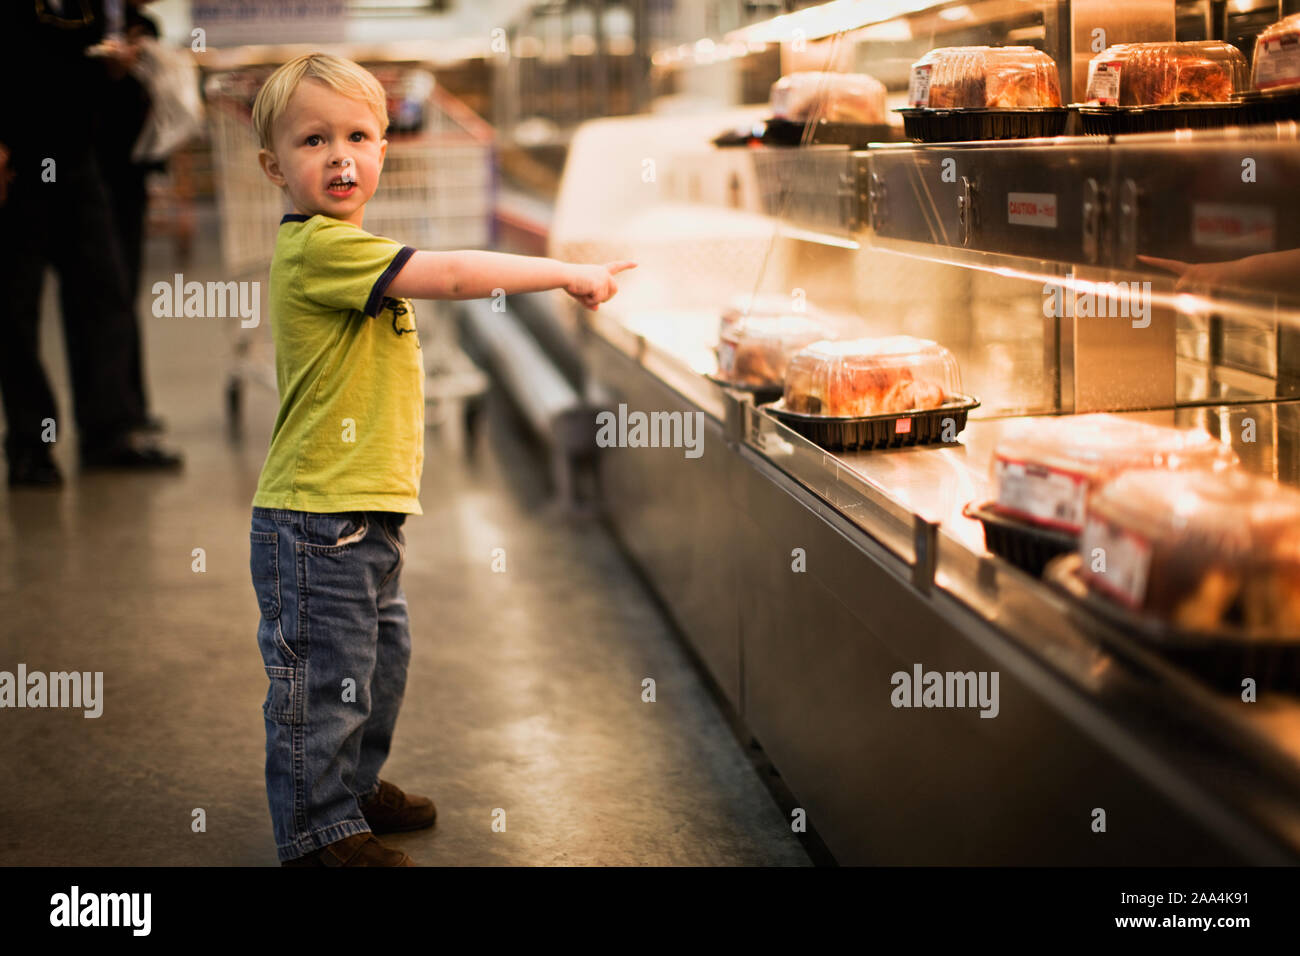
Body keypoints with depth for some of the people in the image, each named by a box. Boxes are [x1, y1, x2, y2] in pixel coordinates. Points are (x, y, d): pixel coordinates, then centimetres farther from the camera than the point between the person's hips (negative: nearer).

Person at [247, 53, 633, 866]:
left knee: (381, 660, 23)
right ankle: (320, 830, 15)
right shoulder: (319, 247, -19)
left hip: (367, 514, 11)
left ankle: (354, 784, 41)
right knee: (324, 679, 1)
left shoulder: (338, 246, 14)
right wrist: (569, 274, -17)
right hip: (318, 522, -10)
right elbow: (451, 276, -23)